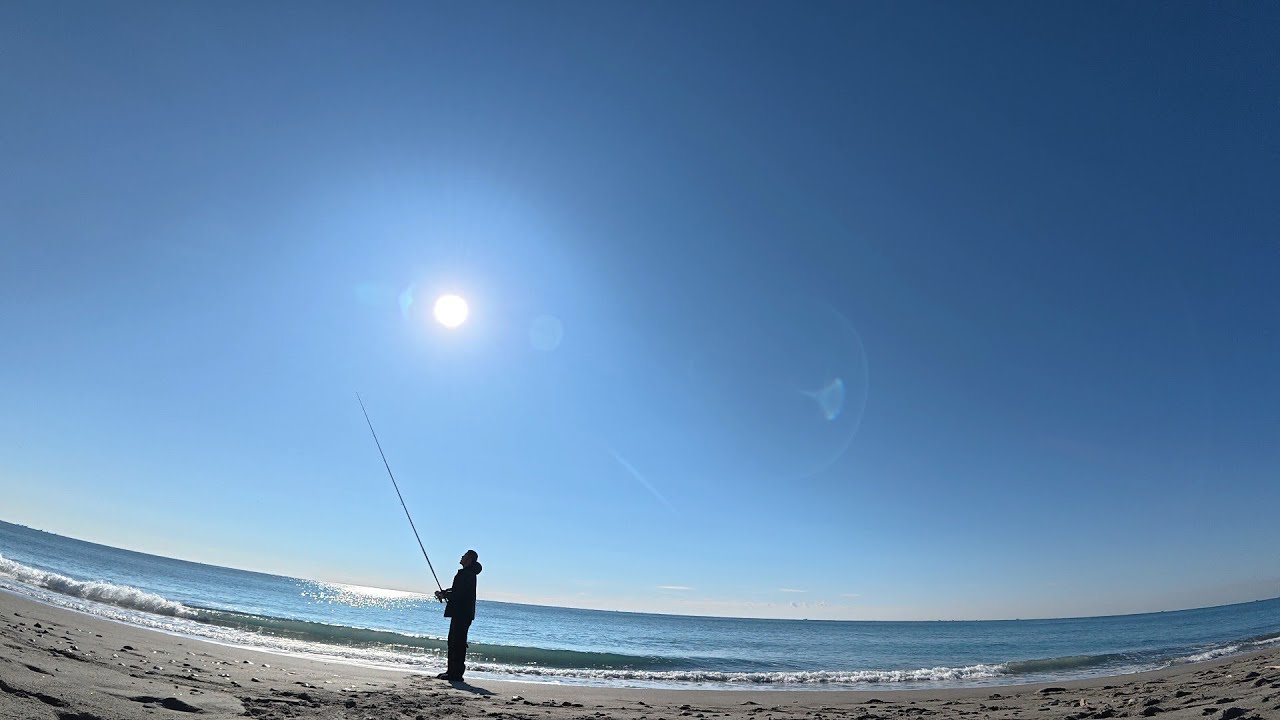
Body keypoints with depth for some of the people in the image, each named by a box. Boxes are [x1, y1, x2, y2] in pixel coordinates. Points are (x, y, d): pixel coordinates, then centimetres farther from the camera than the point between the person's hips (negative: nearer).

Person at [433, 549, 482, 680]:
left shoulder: (467, 574, -16)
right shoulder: (467, 573, 17)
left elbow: (459, 594, -22)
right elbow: (457, 590, 21)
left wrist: (444, 595, -8)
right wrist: (444, 593, 7)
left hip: (462, 614, -11)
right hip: (460, 613, 11)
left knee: (458, 643, -6)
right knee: (453, 641, 16)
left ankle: (456, 673, -1)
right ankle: (452, 671, 23)